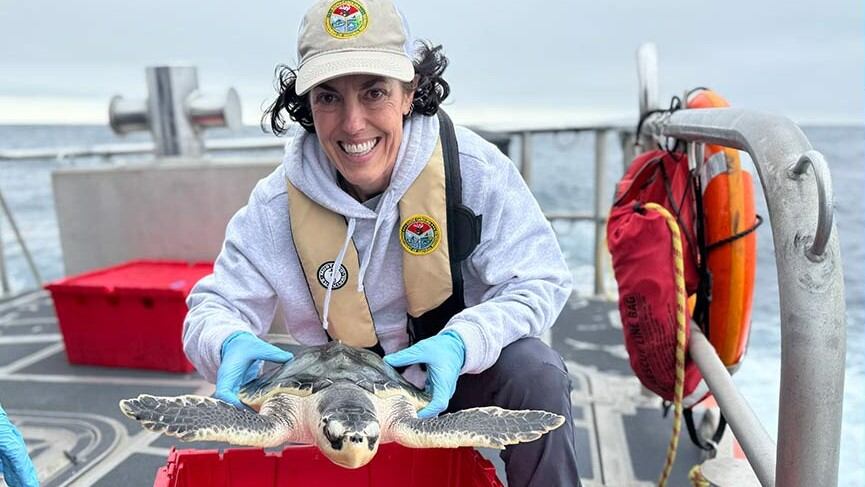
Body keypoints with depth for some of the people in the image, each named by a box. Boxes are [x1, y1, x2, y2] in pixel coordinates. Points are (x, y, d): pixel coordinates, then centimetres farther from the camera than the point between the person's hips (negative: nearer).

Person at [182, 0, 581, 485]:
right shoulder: (276, 206, -15)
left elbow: (539, 282, -18)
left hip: (456, 375, -2)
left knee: (535, 371, -29)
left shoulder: (471, 167, -20)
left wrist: (460, 343, -36)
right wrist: (231, 343, -32)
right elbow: (215, 307, -7)